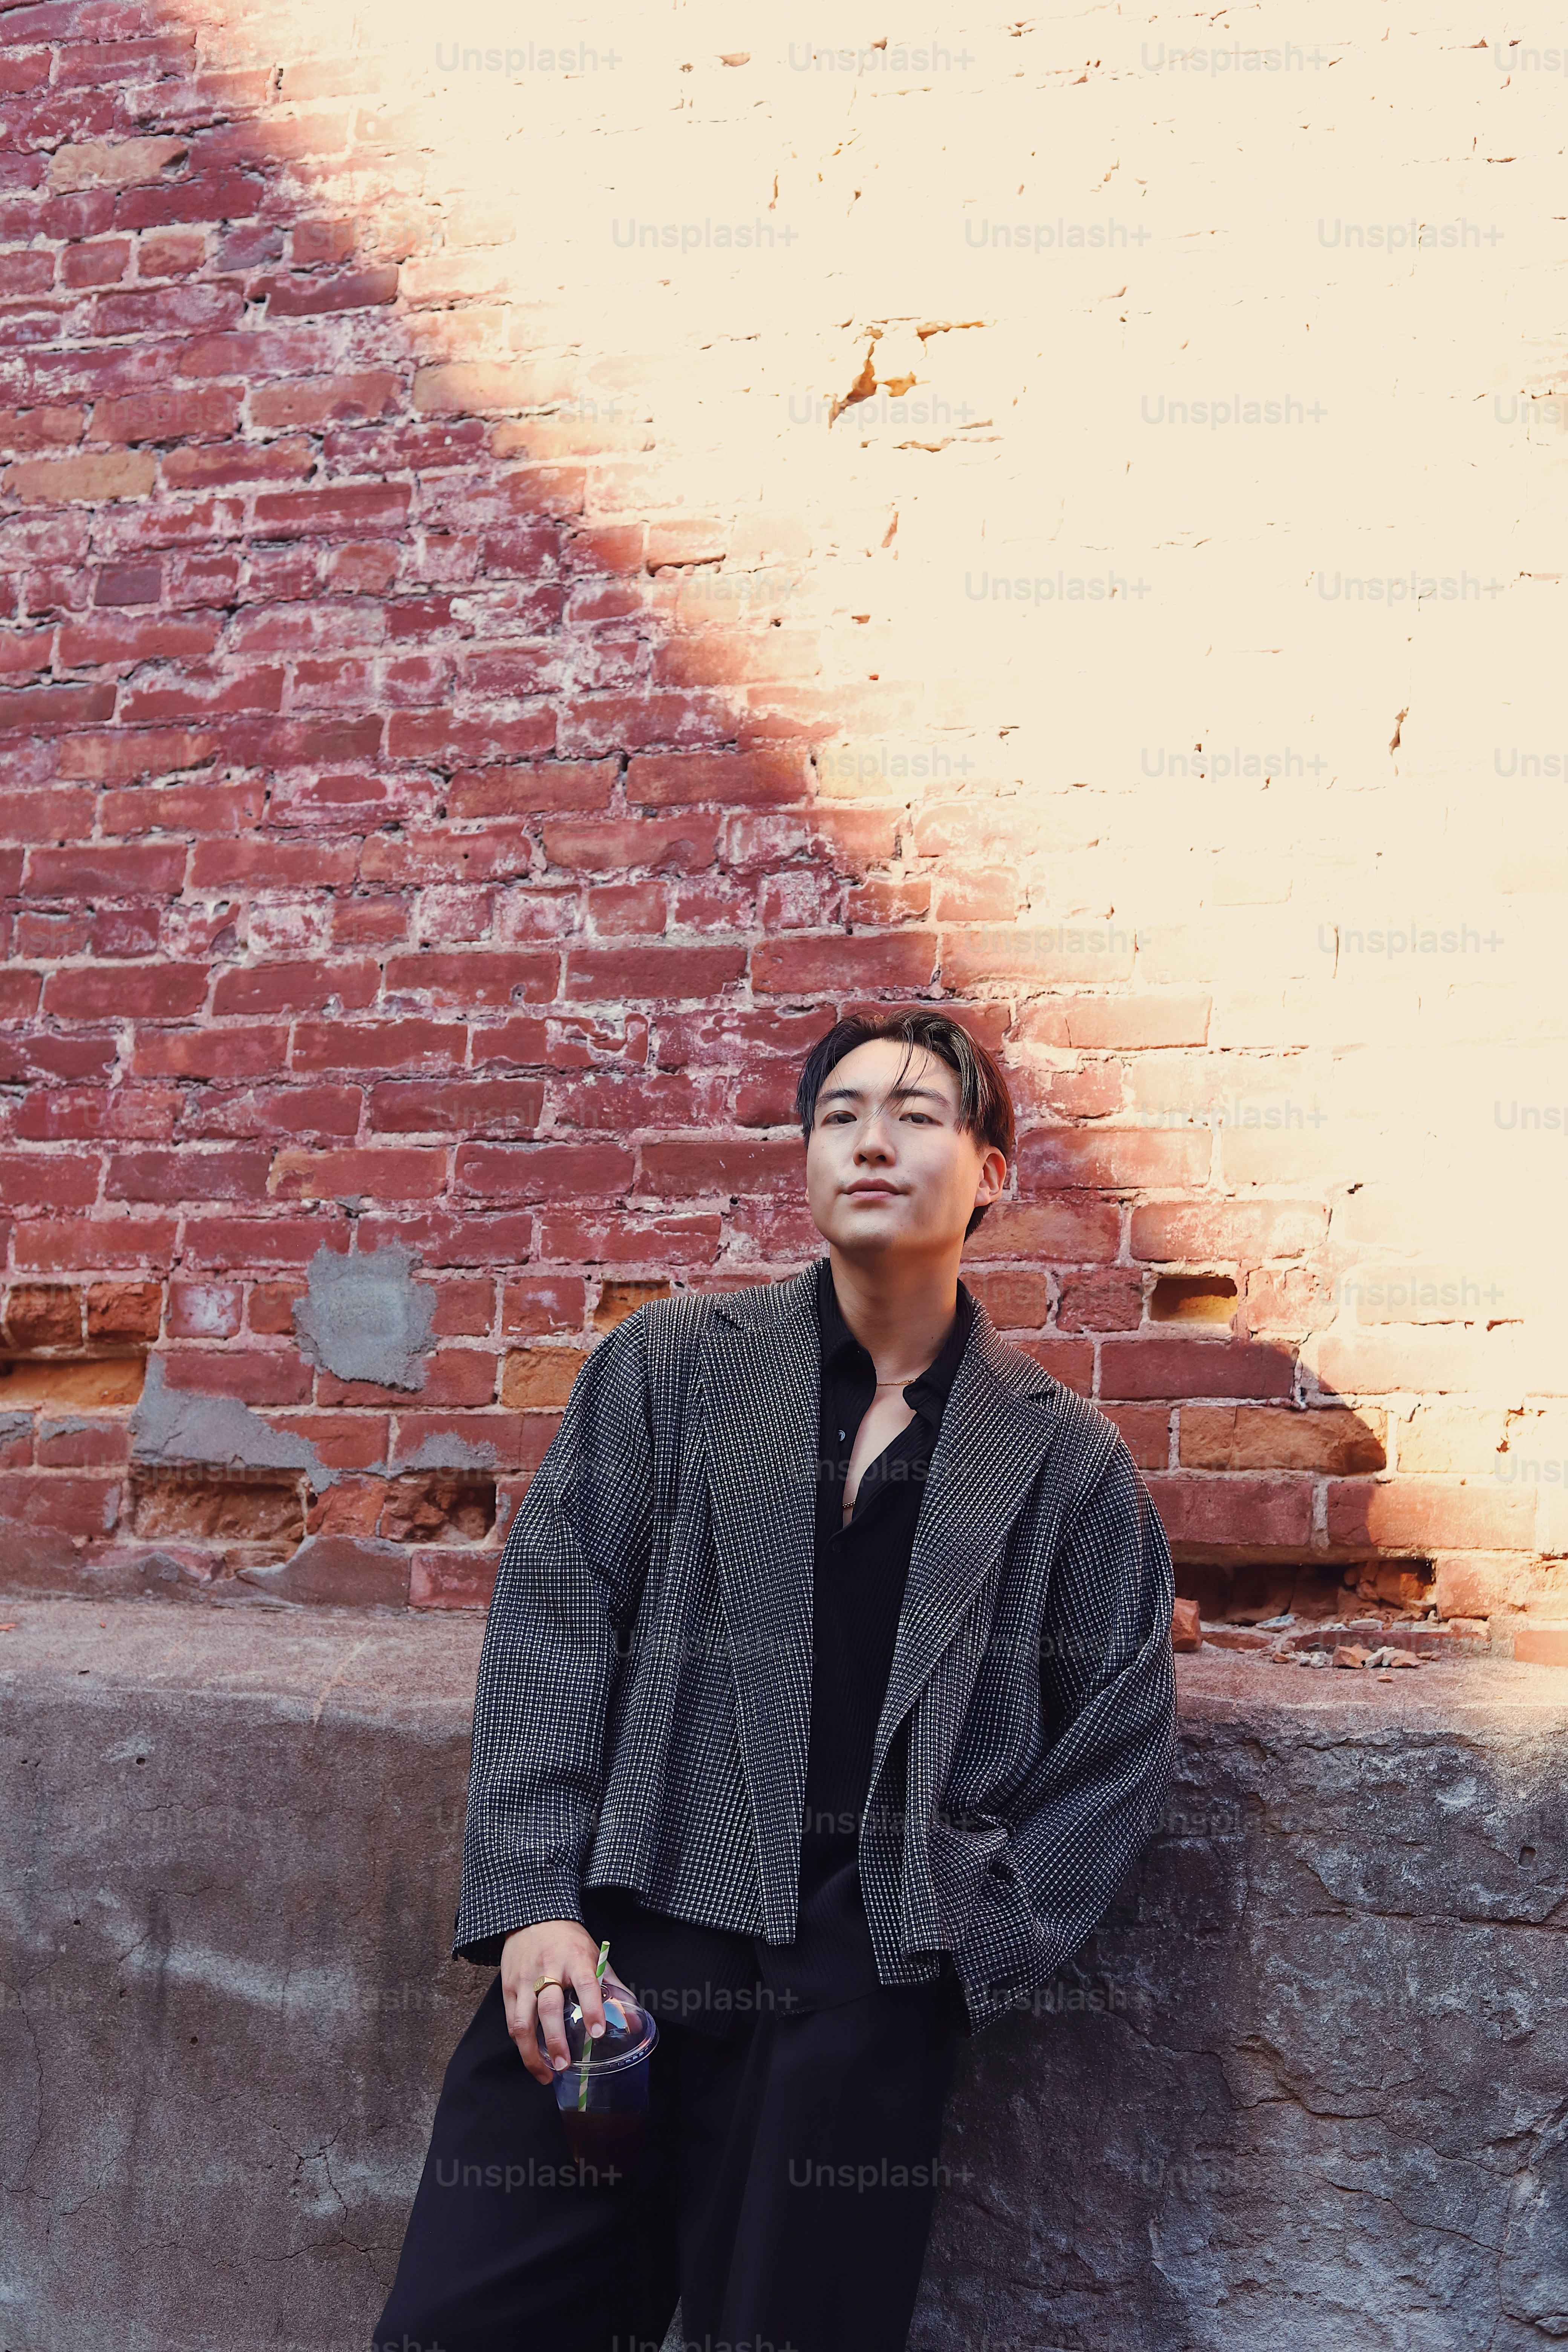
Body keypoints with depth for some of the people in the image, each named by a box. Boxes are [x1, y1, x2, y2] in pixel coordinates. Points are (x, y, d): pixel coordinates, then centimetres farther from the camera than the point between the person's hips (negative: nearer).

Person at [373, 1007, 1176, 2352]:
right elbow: (552, 1627, 3)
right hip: (612, 1945, 1)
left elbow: (1120, 1736, 11)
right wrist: (532, 1903, -7)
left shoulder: (1064, 1460, 8)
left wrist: (976, 1944, 1)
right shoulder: (668, 1365, 8)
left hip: (867, 1990, 0)